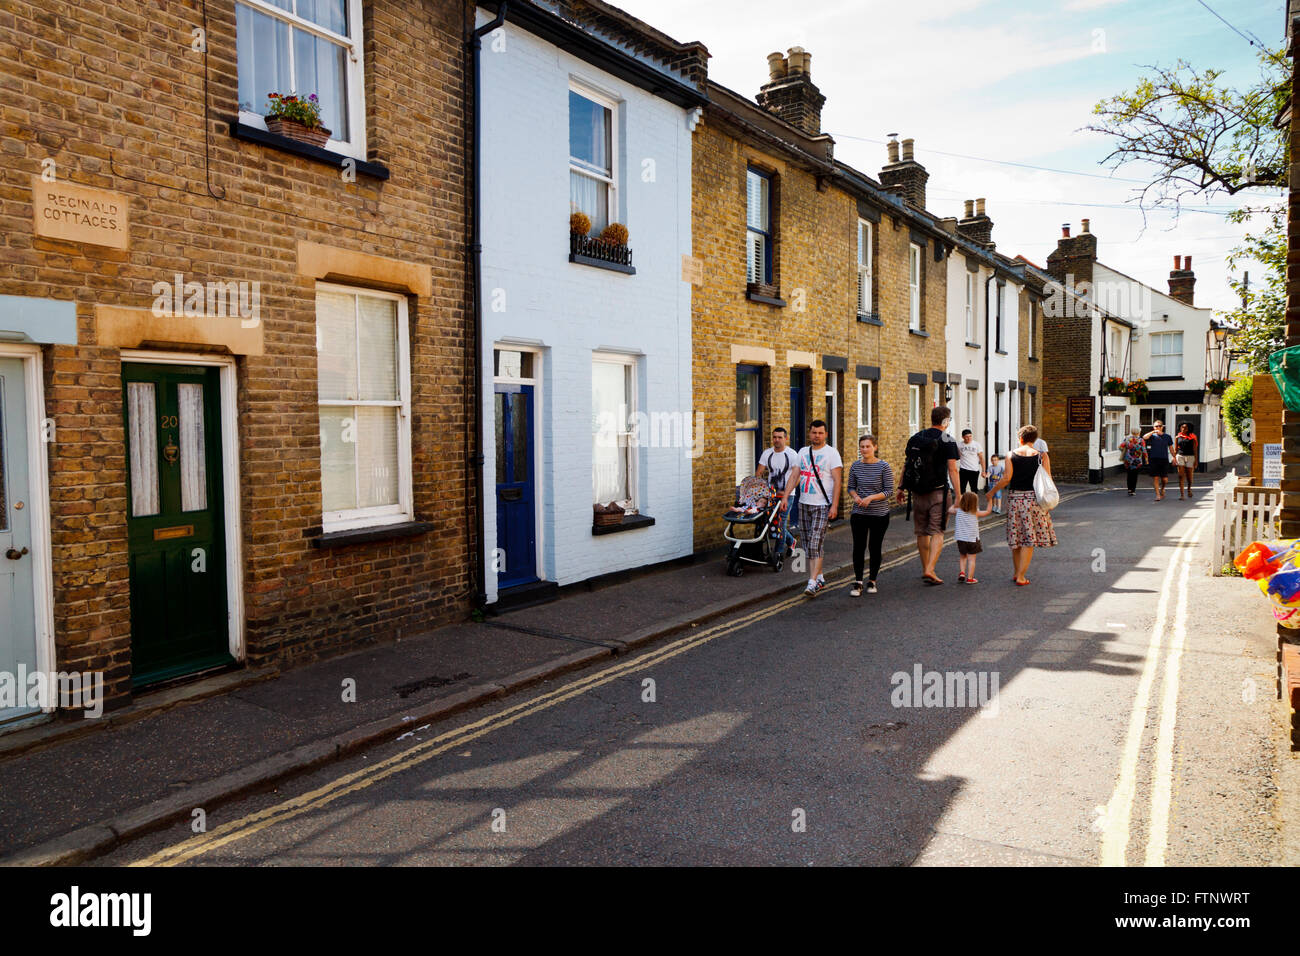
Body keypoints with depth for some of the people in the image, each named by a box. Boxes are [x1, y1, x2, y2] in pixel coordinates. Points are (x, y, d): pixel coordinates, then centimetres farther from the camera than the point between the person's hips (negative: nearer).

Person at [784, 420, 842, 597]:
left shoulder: (831, 453, -4)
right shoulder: (803, 452, 12)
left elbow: (838, 481, -9)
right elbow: (795, 476, 14)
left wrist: (834, 505, -16)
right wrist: (785, 496, 4)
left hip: (822, 506, -6)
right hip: (804, 503, 6)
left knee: (815, 544, -13)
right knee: (807, 545, 10)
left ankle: (813, 583, -14)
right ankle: (820, 577, 23)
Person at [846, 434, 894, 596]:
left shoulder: (884, 467, -7)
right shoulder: (856, 466, 3)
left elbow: (889, 491, -8)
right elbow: (850, 487, 12)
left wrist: (871, 497, -20)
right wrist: (855, 496, -9)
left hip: (879, 514, -2)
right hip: (859, 514, 2)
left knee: (875, 547, 6)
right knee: (858, 547, -3)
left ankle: (872, 581, 21)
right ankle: (858, 582, 3)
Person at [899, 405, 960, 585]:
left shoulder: (915, 438, 7)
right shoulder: (948, 441, -7)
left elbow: (906, 465, 11)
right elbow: (952, 470, -12)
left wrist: (902, 487, 20)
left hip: (917, 492, 4)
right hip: (938, 492, -4)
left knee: (922, 532, 13)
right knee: (937, 532, 0)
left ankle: (925, 569, 22)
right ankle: (930, 570, -12)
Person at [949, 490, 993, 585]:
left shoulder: (958, 511, -2)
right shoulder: (976, 513, -6)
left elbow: (950, 510, 16)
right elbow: (988, 511, 6)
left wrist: (956, 504, 29)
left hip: (961, 539, 3)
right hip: (972, 539, -3)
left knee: (962, 556, 21)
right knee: (971, 559, 3)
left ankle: (962, 572, 5)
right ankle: (970, 578, 1)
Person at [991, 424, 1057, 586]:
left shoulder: (1011, 455, 0)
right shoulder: (1041, 455, 0)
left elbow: (1007, 478, -8)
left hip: (1014, 498, 1)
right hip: (1034, 498, -1)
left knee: (1016, 538, 14)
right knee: (1029, 540, 2)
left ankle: (1017, 573, 24)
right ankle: (1021, 577, -2)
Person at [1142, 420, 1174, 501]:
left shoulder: (1167, 437, 10)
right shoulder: (1152, 436, 4)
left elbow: (1171, 448, 16)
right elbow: (1144, 437, -17)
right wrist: (1153, 431, -22)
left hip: (1164, 459, 1)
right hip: (1154, 459, -1)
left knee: (1165, 479, -1)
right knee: (1155, 478, -4)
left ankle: (1162, 489, 29)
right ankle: (1157, 495, 2)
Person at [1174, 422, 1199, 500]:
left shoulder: (1192, 437, 2)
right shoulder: (1177, 437, 6)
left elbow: (1195, 450, 2)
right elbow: (1175, 449, 10)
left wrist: (1196, 460, -2)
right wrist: (1174, 459, 2)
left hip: (1190, 457, 0)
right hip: (1180, 456, 0)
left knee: (1189, 476, 4)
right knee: (1181, 476, -7)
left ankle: (1189, 489, 34)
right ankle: (1181, 494, -7)